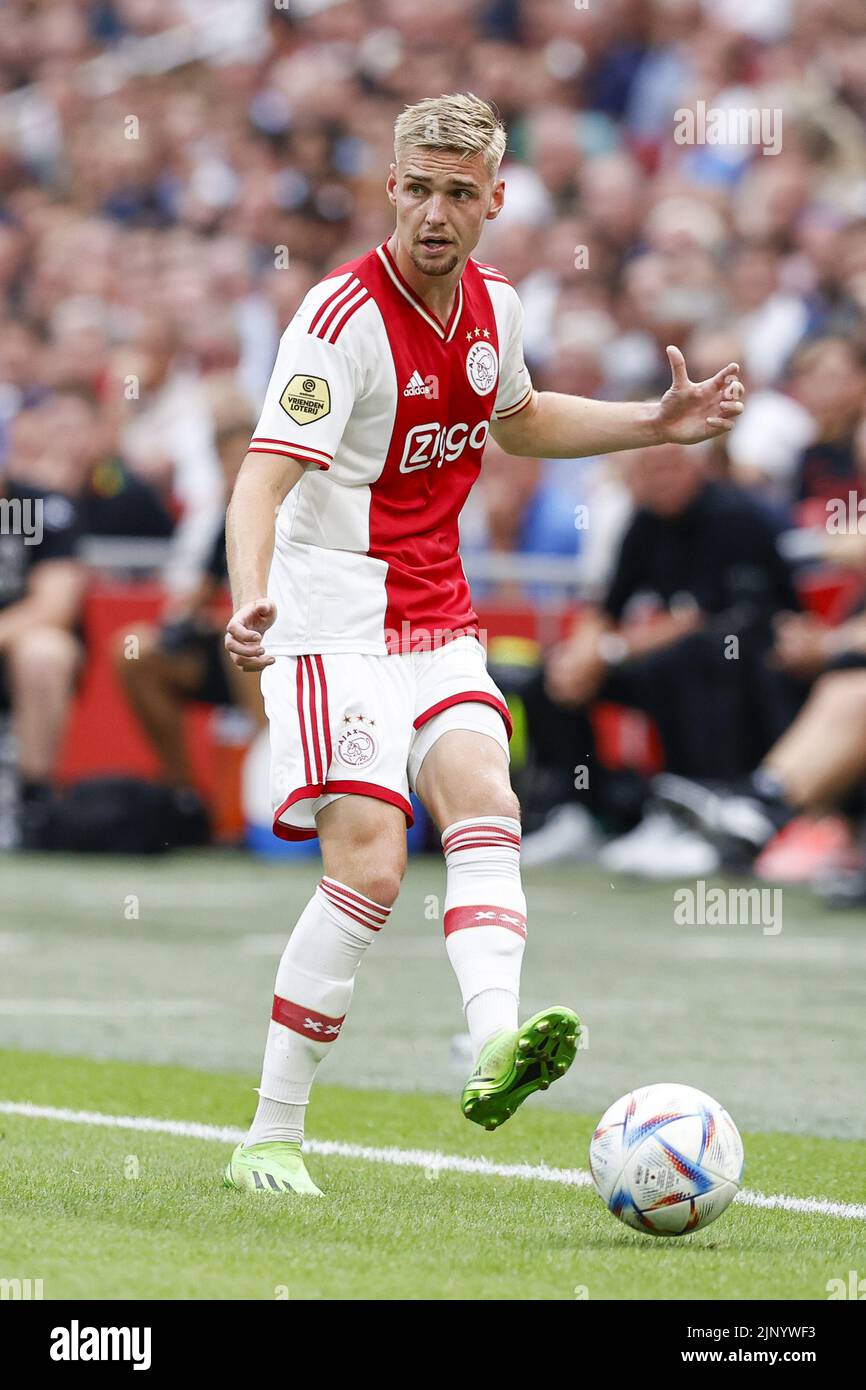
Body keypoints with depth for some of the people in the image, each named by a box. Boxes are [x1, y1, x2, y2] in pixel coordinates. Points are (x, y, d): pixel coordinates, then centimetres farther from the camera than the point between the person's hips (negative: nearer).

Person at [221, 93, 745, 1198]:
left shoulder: (491, 306, 7)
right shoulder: (344, 317, -15)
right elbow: (265, 475, -25)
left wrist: (658, 424, 21)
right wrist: (250, 599, -43)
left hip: (438, 624, 6)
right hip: (336, 623, -6)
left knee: (482, 800, -20)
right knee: (370, 864, -15)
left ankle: (495, 1045, -39)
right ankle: (270, 1137, -7)